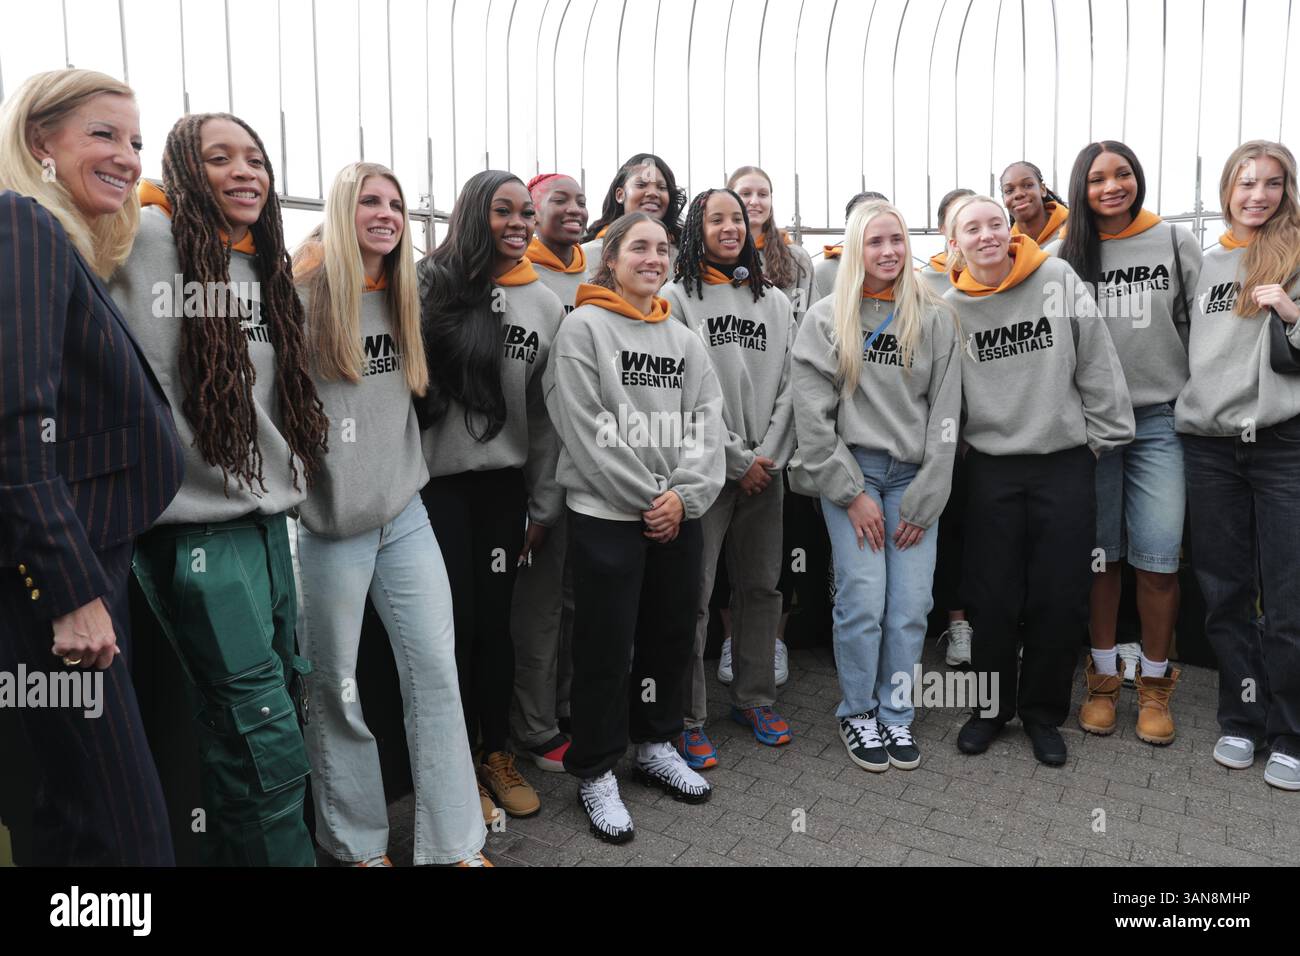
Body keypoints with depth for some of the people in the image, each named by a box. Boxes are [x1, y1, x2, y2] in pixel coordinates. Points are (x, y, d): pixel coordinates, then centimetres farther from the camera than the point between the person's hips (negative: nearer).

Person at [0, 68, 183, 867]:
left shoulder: (67, 245, 17)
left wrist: (90, 577, 16)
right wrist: (72, 590, -23)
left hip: (89, 562, 9)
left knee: (78, 815, 18)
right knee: (125, 829, -4)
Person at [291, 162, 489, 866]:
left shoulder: (402, 293, 12)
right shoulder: (303, 293, -7)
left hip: (405, 512, 5)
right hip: (331, 518, -5)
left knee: (437, 670, 3)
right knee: (336, 686, 8)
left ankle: (455, 844, 15)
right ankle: (357, 844, 26)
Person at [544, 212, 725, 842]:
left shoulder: (683, 338, 12)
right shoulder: (582, 328, -5)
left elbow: (707, 423, 5)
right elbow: (585, 430, -13)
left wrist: (684, 496, -10)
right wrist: (647, 498, -13)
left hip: (679, 516, 6)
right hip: (606, 516, -5)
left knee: (671, 635, 15)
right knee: (606, 646, 3)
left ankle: (656, 744, 35)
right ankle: (596, 772, 20)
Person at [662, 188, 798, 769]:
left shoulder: (775, 302, 13)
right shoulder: (678, 297, -1)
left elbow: (787, 386, 8)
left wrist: (769, 454, -5)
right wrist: (736, 459, -10)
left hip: (765, 467, 5)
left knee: (761, 586, 11)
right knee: (694, 594, -3)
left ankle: (754, 699, 27)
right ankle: (688, 718, 9)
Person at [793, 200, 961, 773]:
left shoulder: (935, 318, 6)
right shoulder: (827, 319, 2)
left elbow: (945, 413, 3)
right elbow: (812, 413, -3)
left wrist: (923, 500, -3)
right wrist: (851, 493, -7)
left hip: (914, 477, 2)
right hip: (850, 471, -2)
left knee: (911, 606, -1)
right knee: (863, 600, -7)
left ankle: (896, 714, 19)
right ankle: (857, 713, 15)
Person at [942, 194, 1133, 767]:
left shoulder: (1057, 279, -3)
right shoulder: (950, 308, -1)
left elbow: (1097, 362, -1)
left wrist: (1104, 436, -2)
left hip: (1065, 462, 0)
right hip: (991, 468, 0)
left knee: (1061, 597, 5)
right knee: (992, 597, 6)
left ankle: (1043, 711, 24)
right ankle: (991, 706, 26)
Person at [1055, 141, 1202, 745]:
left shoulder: (1176, 243, 5)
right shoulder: (1061, 254, 4)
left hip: (1160, 418, 0)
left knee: (1158, 559, -2)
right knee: (1099, 556, 7)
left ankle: (1155, 685, 16)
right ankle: (1103, 678, 21)